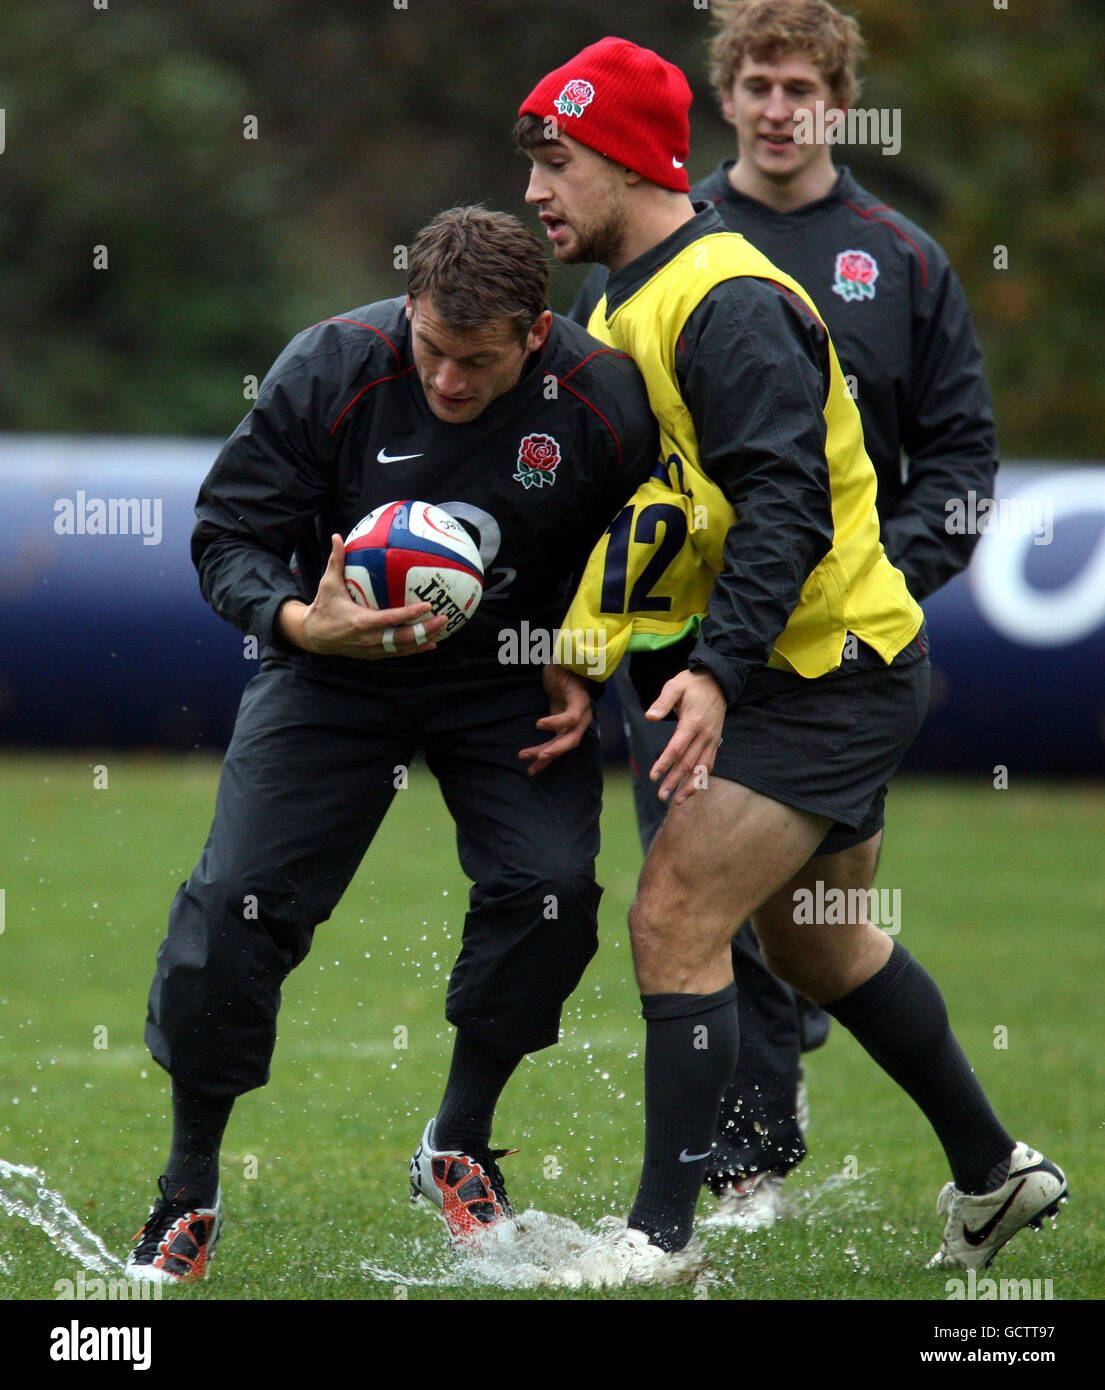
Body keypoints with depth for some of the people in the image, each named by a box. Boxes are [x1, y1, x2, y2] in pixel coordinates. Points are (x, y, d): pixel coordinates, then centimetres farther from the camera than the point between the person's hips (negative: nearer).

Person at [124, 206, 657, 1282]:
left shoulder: (602, 407, -17)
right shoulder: (327, 372, -21)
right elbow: (228, 534, -13)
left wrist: (583, 672, -10)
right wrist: (298, 620, -32)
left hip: (506, 674, 1)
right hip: (334, 667, -1)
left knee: (552, 889, -16)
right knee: (236, 900, -12)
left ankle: (457, 1149, 8)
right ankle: (187, 1193, 2)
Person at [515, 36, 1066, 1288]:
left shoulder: (728, 305, -20)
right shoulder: (625, 307, 11)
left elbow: (788, 509, -28)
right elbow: (630, 511, 19)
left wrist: (716, 669, -36)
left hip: (832, 678, -11)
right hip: (819, 673, 11)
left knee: (675, 919, -15)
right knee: (815, 942, 21)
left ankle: (663, 1233, -10)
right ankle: (994, 1171, 34)